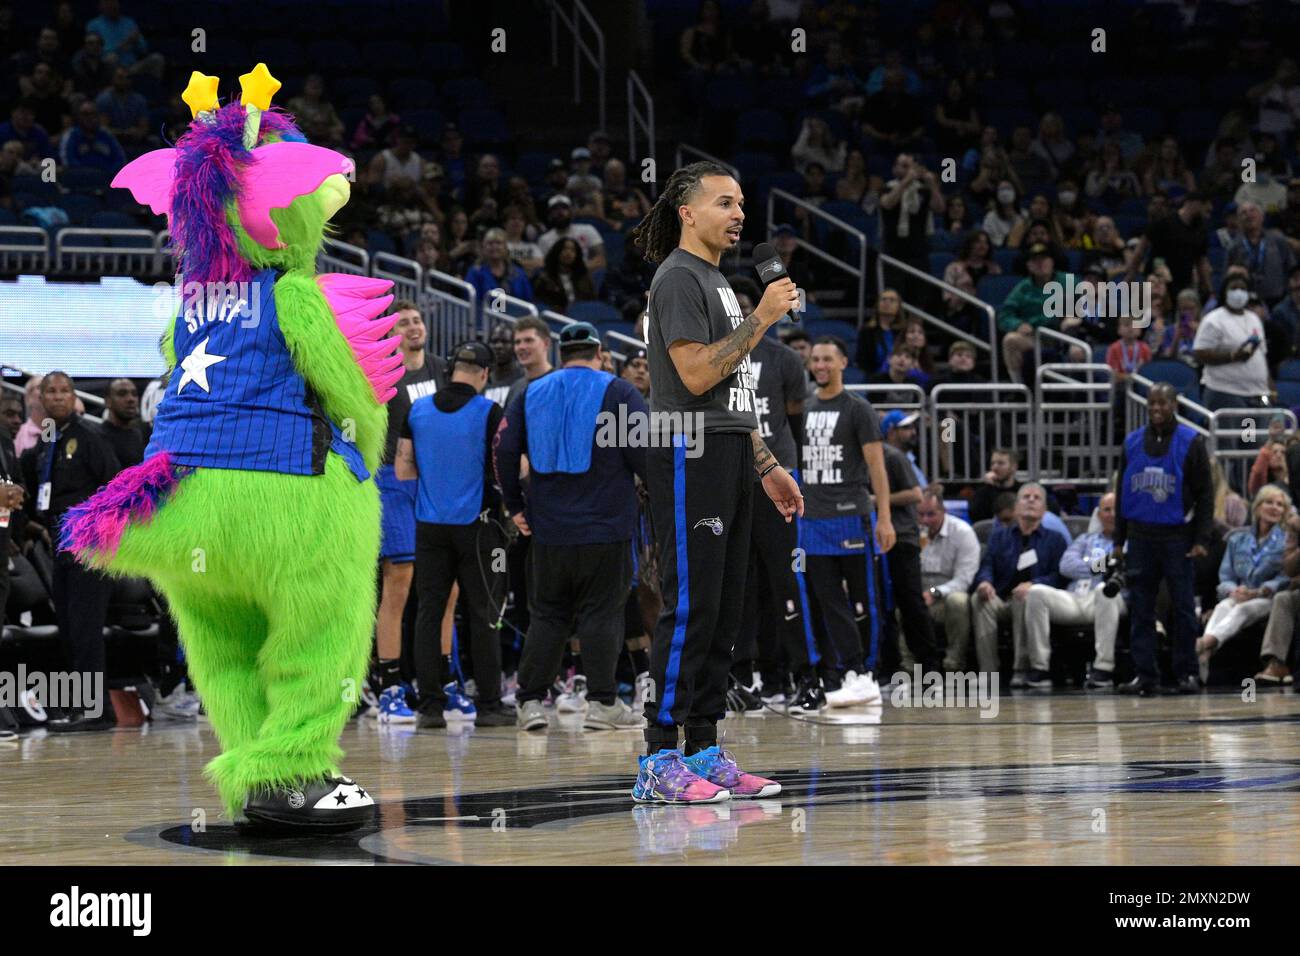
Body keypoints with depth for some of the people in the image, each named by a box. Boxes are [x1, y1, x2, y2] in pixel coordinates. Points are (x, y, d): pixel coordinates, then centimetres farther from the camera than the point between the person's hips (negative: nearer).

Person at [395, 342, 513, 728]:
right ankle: (489, 706, 5)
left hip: (430, 524, 3)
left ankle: (430, 706, 3)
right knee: (483, 617, 3)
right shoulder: (489, 413, -9)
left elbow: (403, 470, 6)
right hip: (476, 524, -3)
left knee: (429, 613, 5)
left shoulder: (417, 411, 3)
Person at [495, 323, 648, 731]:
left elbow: (504, 449, 3)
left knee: (547, 614, 10)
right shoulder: (618, 392, -2)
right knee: (601, 613, 1)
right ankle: (601, 703, 0)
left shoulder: (531, 395, 10)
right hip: (606, 527, -3)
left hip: (548, 528, 3)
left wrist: (515, 506, 9)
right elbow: (643, 451, -13)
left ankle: (530, 701, 6)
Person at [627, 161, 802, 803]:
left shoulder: (715, 280, 22)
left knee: (723, 611, 8)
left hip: (728, 459, 10)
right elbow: (697, 375, -19)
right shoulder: (678, 278, -8)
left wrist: (767, 466, 22)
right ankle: (659, 763, -10)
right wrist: (762, 318, -15)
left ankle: (704, 753, 12)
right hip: (688, 456, -10)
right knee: (689, 607, -11)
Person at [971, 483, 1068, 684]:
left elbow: (1057, 576, 0)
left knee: (1025, 598, -37)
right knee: (979, 599, -30)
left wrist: (1033, 584, -20)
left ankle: (1022, 671, -37)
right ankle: (988, 672, -34)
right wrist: (985, 582, -16)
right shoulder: (1000, 535, 24)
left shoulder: (1054, 539, 16)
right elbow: (987, 565, 9)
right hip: (1000, 599, 2)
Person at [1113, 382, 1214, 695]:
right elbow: (1121, 493, 14)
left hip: (1177, 537, -3)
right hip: (1140, 536, 3)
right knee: (1140, 609, 2)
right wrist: (1119, 539, 10)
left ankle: (1186, 673, 8)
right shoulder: (1132, 443, 9)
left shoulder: (1191, 443, -2)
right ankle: (1145, 674, 6)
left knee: (1183, 608, 1)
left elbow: (1205, 494, -3)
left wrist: (1202, 539, -10)